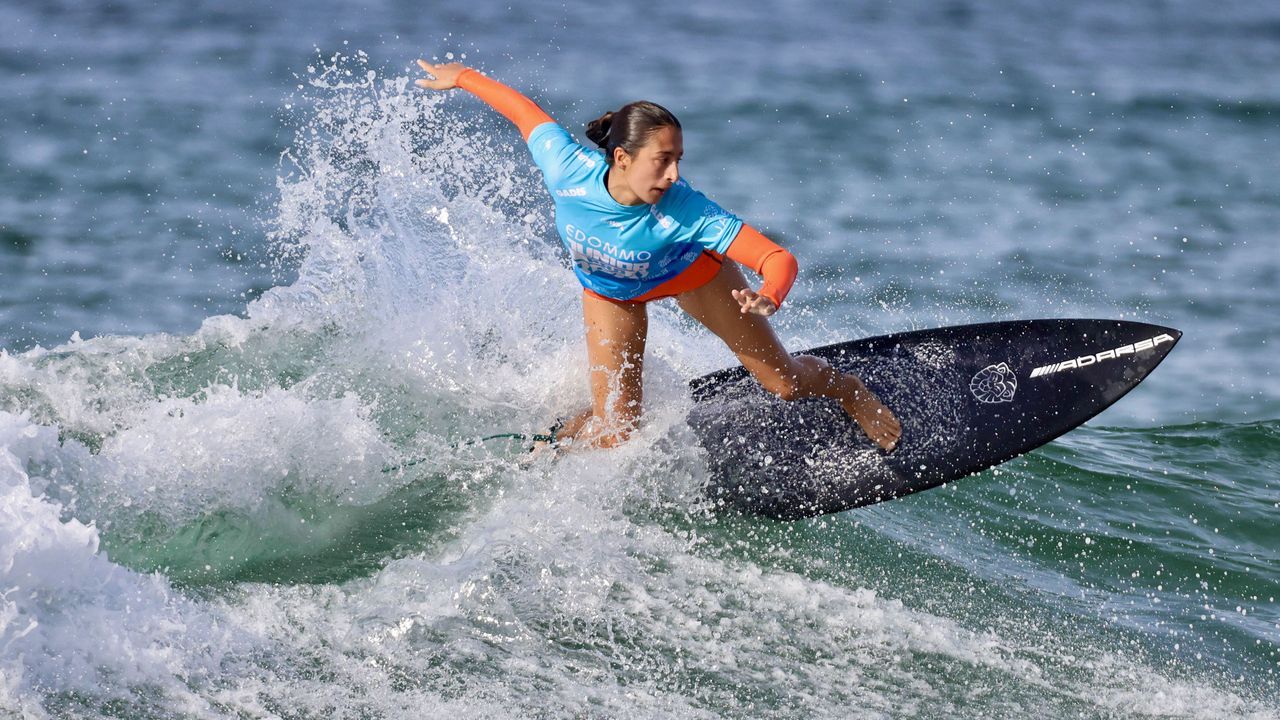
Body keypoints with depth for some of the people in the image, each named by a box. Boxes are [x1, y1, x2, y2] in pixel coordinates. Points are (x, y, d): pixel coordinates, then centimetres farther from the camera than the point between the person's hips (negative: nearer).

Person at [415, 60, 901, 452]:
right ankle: (596, 420, 31)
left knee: (785, 383, 9)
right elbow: (523, 110, -20)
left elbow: (778, 258, -45)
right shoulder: (569, 171, -40)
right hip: (610, 289, 1)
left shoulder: (684, 212, -43)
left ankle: (847, 390, 42)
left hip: (689, 271, -1)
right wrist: (461, 76, -5)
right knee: (617, 434, -5)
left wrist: (769, 297, -68)